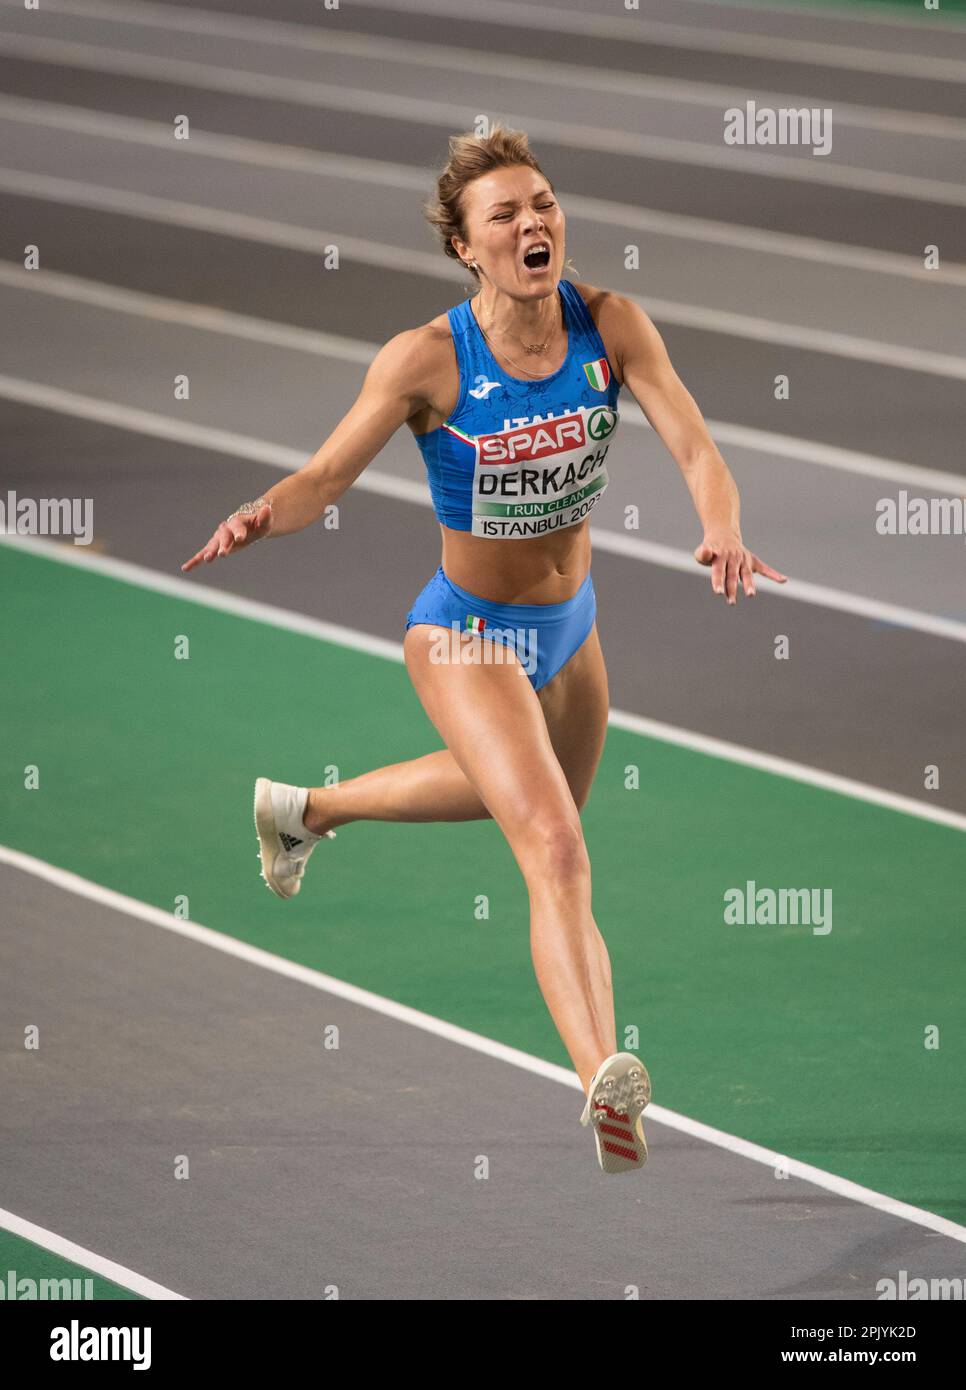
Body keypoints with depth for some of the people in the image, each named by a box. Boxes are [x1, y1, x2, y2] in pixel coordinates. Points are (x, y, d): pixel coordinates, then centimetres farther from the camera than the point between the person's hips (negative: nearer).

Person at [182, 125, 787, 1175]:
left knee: (511, 791, 32)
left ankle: (302, 811, 60)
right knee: (554, 846, -23)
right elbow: (328, 473, -20)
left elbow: (694, 445, -23)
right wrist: (261, 518, -42)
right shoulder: (428, 360, -23)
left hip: (569, 624, 6)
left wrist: (722, 533, -44)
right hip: (467, 634, -6)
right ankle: (604, 1079, -37)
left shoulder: (611, 326, -16)